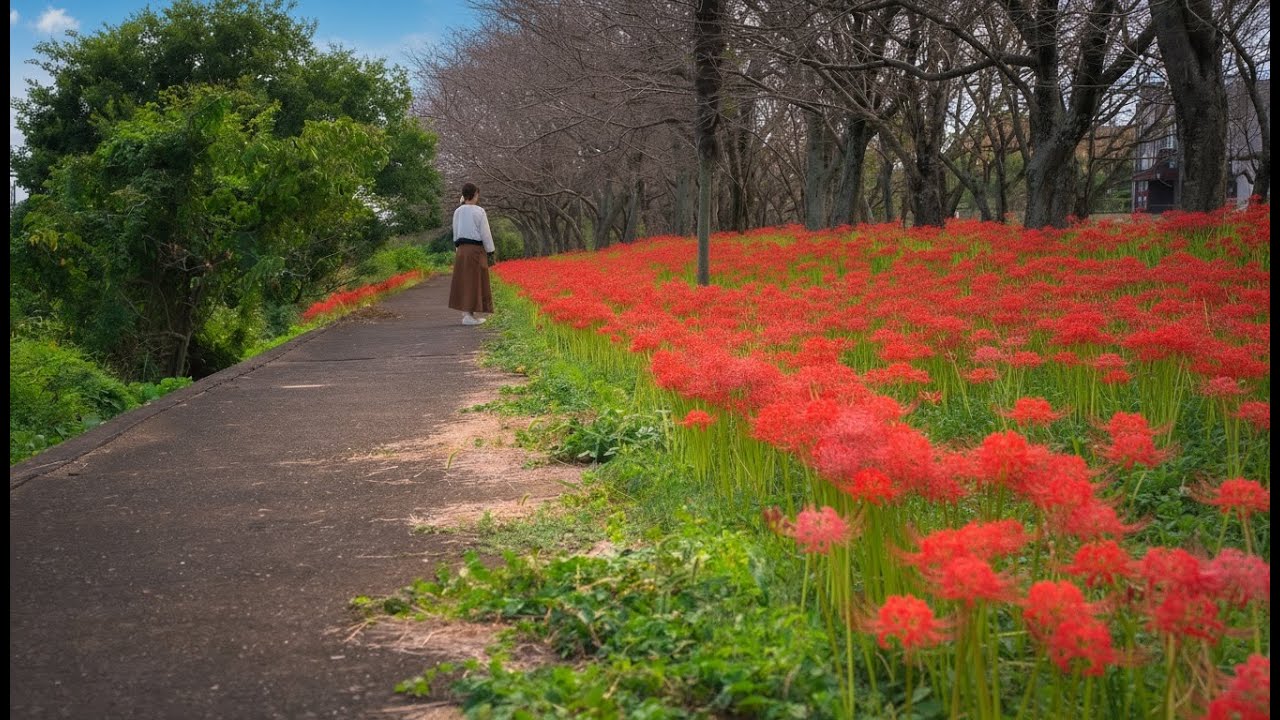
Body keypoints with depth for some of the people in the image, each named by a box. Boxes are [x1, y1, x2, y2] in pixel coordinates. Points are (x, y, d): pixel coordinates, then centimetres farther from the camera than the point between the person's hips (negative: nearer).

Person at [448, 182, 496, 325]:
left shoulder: (457, 212, 6)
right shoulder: (479, 211, -10)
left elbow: (455, 233, 11)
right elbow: (485, 234, -9)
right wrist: (491, 253, -3)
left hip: (461, 249, 6)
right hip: (476, 249, -6)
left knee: (464, 281, 11)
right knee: (474, 282, -1)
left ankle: (466, 313, 14)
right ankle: (468, 316, -3)